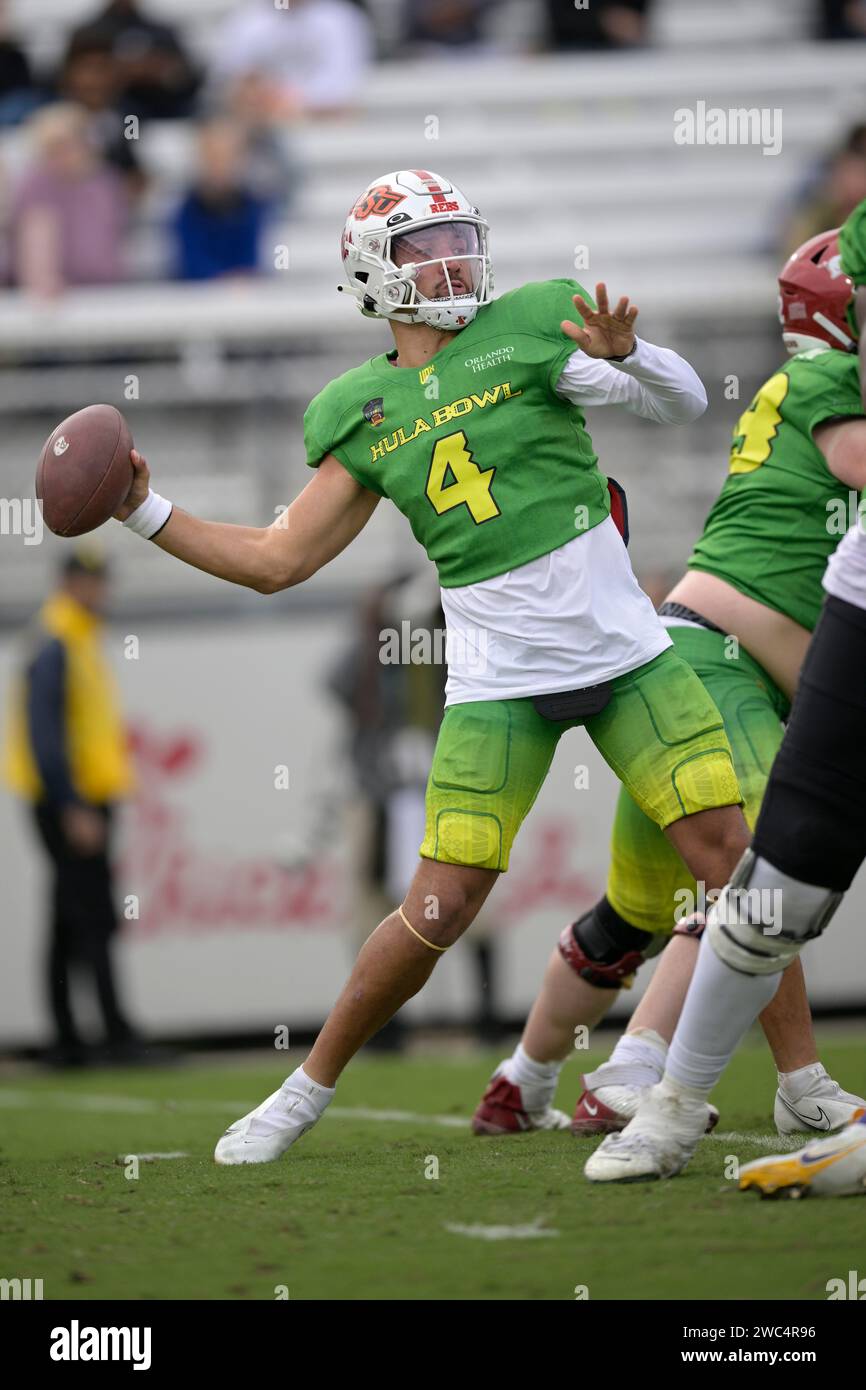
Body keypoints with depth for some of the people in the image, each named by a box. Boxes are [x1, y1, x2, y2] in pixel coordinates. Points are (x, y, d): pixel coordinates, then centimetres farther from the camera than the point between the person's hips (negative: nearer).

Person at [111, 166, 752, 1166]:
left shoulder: (533, 325, 0)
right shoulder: (364, 413, 5)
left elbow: (686, 401, -4)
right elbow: (277, 560, 9)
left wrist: (624, 355, -24)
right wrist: (148, 515, 3)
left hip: (624, 651, 0)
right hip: (499, 679, 0)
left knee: (730, 851, -7)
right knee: (438, 912, -5)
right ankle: (311, 1086, 13)